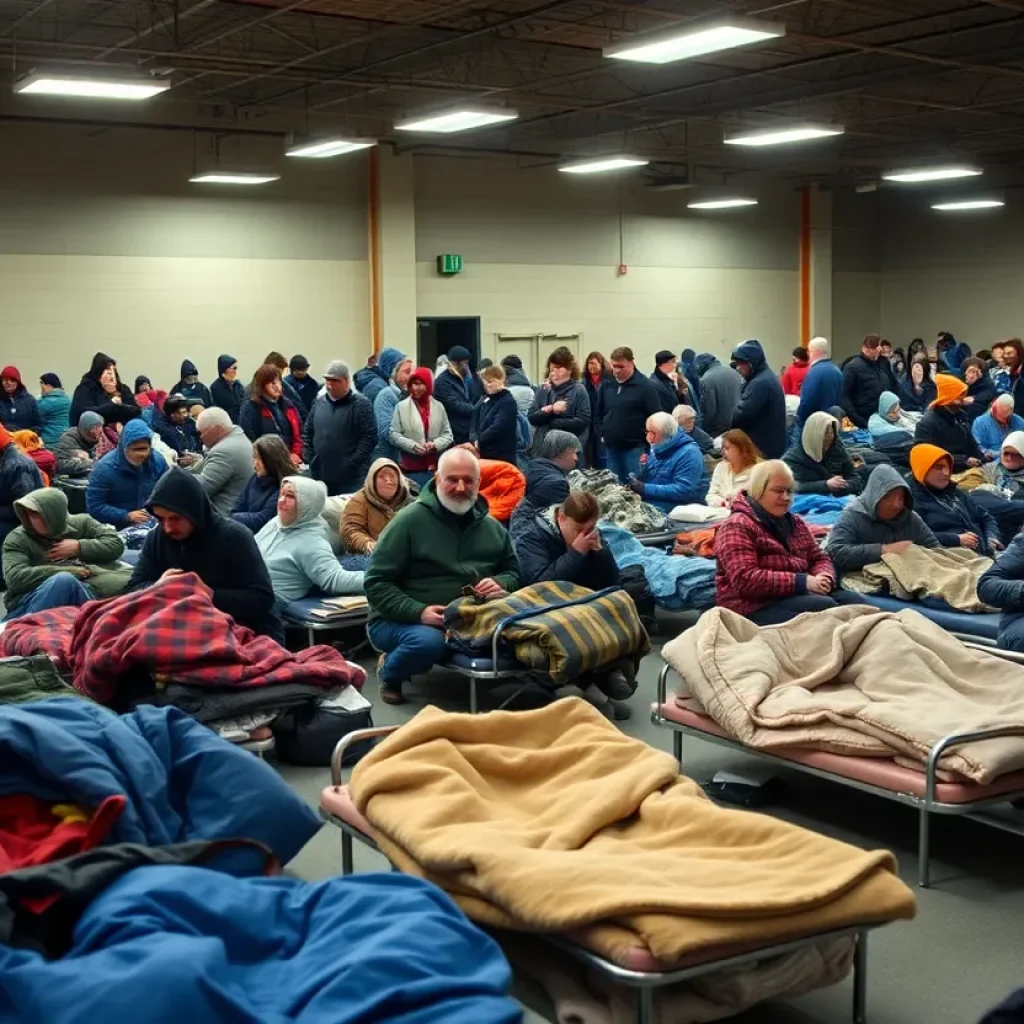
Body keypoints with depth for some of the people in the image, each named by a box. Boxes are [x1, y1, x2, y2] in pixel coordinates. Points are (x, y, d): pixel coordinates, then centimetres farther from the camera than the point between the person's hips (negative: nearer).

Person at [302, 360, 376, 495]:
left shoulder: (361, 404, -6)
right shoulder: (319, 403, 13)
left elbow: (370, 437, -12)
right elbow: (307, 434, 19)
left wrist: (351, 464, -17)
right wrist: (310, 460, 7)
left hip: (351, 479, -6)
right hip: (320, 476, 6)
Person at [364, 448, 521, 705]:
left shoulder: (492, 527, 8)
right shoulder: (410, 519, -10)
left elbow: (513, 571, 19)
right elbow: (377, 583, -11)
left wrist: (500, 584, -7)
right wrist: (418, 612, -25)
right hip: (403, 620, -5)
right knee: (429, 641, -39)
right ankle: (389, 672, -2)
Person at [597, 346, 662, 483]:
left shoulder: (645, 386, -10)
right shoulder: (606, 385, 9)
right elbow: (599, 413, 21)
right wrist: (602, 433, 12)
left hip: (634, 447, -6)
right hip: (611, 447, 6)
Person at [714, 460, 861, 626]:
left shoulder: (796, 523, 20)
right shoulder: (737, 527, -8)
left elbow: (820, 558, 20)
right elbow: (745, 580, -19)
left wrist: (823, 577, -7)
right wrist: (802, 582, -22)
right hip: (756, 608, -8)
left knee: (853, 601, -17)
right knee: (824, 606, -29)